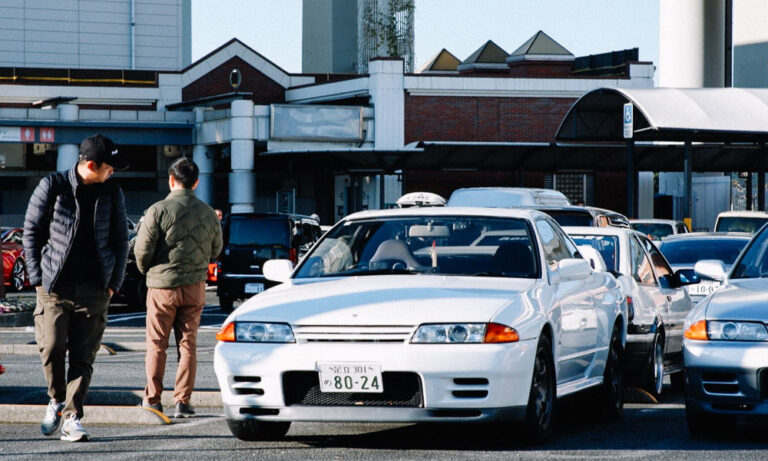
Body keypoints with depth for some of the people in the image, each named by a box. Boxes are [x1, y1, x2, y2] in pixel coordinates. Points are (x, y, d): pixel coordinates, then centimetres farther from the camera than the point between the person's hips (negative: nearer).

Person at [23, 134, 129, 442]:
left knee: (83, 356, -3)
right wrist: (38, 277, -2)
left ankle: (72, 417, 1)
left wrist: (114, 283, 6)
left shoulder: (112, 193, 7)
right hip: (55, 286, -2)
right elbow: (31, 231, 4)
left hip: (94, 289, 2)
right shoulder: (52, 186, -1)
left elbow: (120, 240, 14)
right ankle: (57, 400, 16)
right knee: (51, 347, -10)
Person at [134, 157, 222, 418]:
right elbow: (216, 249, 13)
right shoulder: (208, 214, 2)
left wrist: (146, 269, 10)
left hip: (162, 286, -3)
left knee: (156, 344, 8)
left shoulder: (158, 211, -12)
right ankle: (183, 401, 3)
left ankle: (153, 399, 11)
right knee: (188, 344, 8)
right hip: (195, 287, 3)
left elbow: (142, 249, -11)